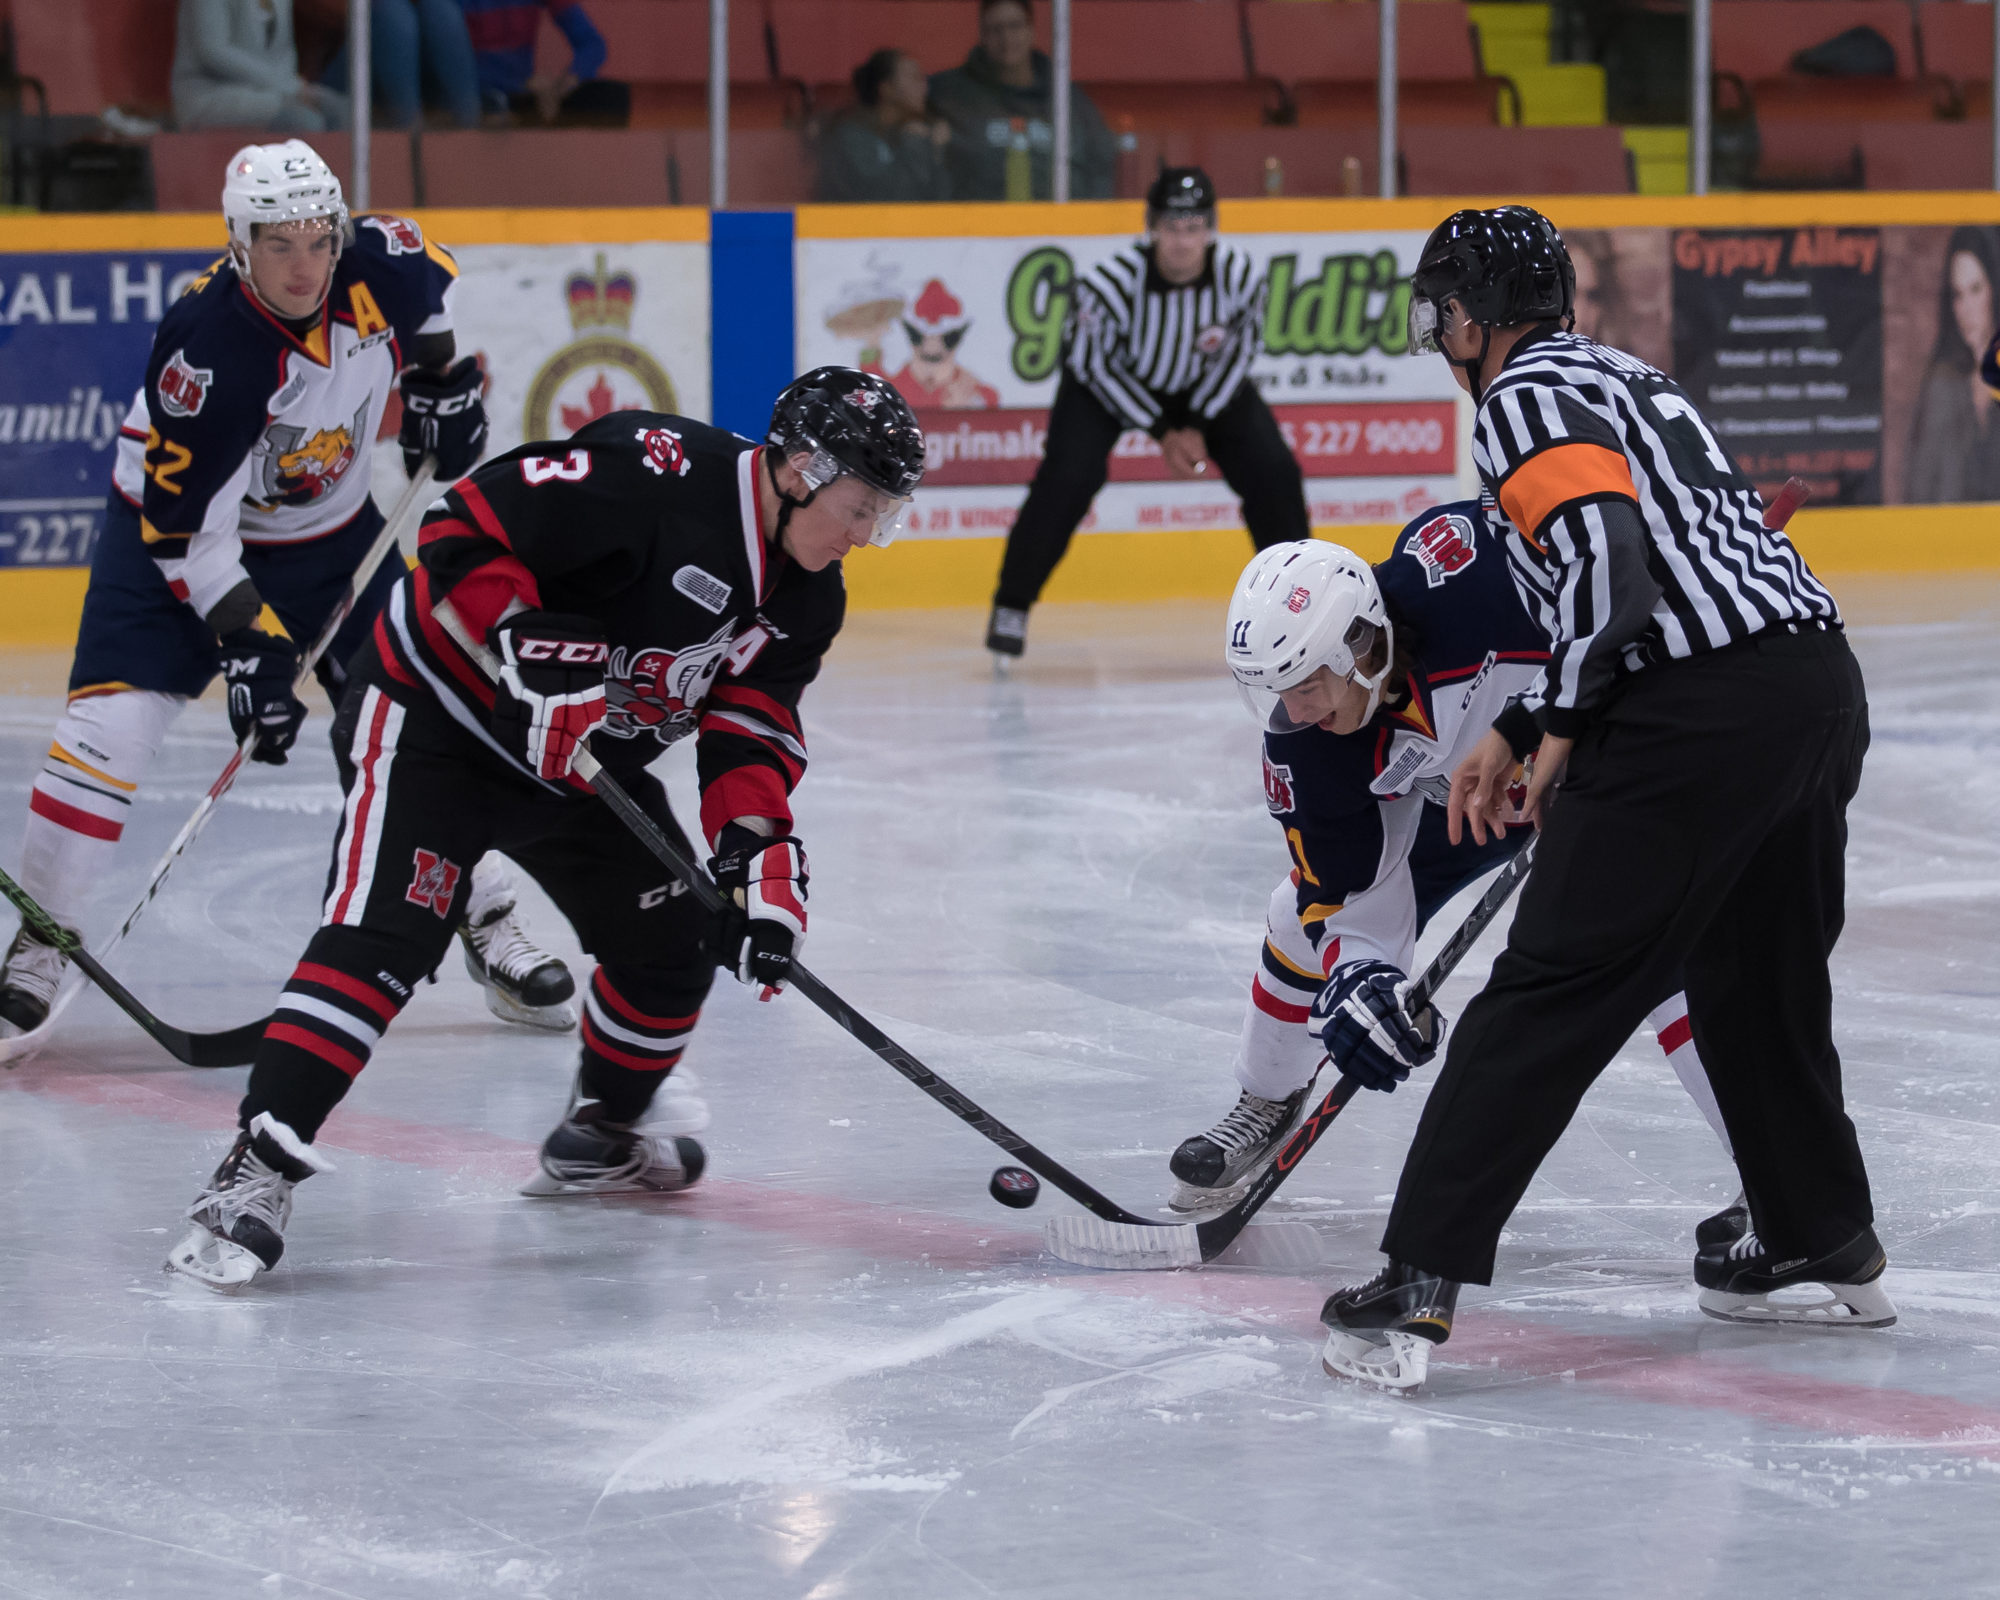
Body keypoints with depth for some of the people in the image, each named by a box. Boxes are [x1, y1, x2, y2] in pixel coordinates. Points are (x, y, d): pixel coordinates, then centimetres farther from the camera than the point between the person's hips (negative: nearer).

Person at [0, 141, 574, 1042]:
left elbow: (436, 285, 9)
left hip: (332, 535, 5)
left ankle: (490, 927, 14)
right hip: (173, 530, -4)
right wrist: (244, 640, -31)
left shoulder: (379, 267, -19)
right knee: (111, 725, -17)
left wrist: (443, 379, 2)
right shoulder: (208, 350, -33)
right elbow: (188, 525, -28)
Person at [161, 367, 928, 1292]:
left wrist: (757, 849, -16)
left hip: (584, 763, 9)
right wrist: (529, 654, -35)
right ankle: (255, 1171, -25)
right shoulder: (657, 475, -28)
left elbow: (752, 728, 0)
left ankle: (597, 1140, 35)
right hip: (434, 711, -9)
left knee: (674, 943, 11)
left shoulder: (806, 598, -1)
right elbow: (465, 533, -28)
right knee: (383, 933, -21)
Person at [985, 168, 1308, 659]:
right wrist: (1163, 433, -18)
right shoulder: (1110, 282, -36)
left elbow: (1239, 351, -11)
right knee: (1069, 476, -23)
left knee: (1273, 470, -8)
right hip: (1105, 379, -3)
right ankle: (1011, 607, -8)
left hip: (1206, 384, 3)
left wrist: (1198, 426, -12)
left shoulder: (1240, 277, -29)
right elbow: (1096, 364, -21)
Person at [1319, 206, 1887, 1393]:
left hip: (1701, 716, -9)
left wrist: (1560, 727, -6)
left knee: (1553, 994, -6)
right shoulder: (1623, 376, 26)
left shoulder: (1525, 398, -2)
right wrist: (1518, 735, 28)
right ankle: (1828, 1250, 36)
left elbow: (1607, 560, -18)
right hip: (1822, 683, 9)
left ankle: (1423, 1284, -8)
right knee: (1758, 979, 25)